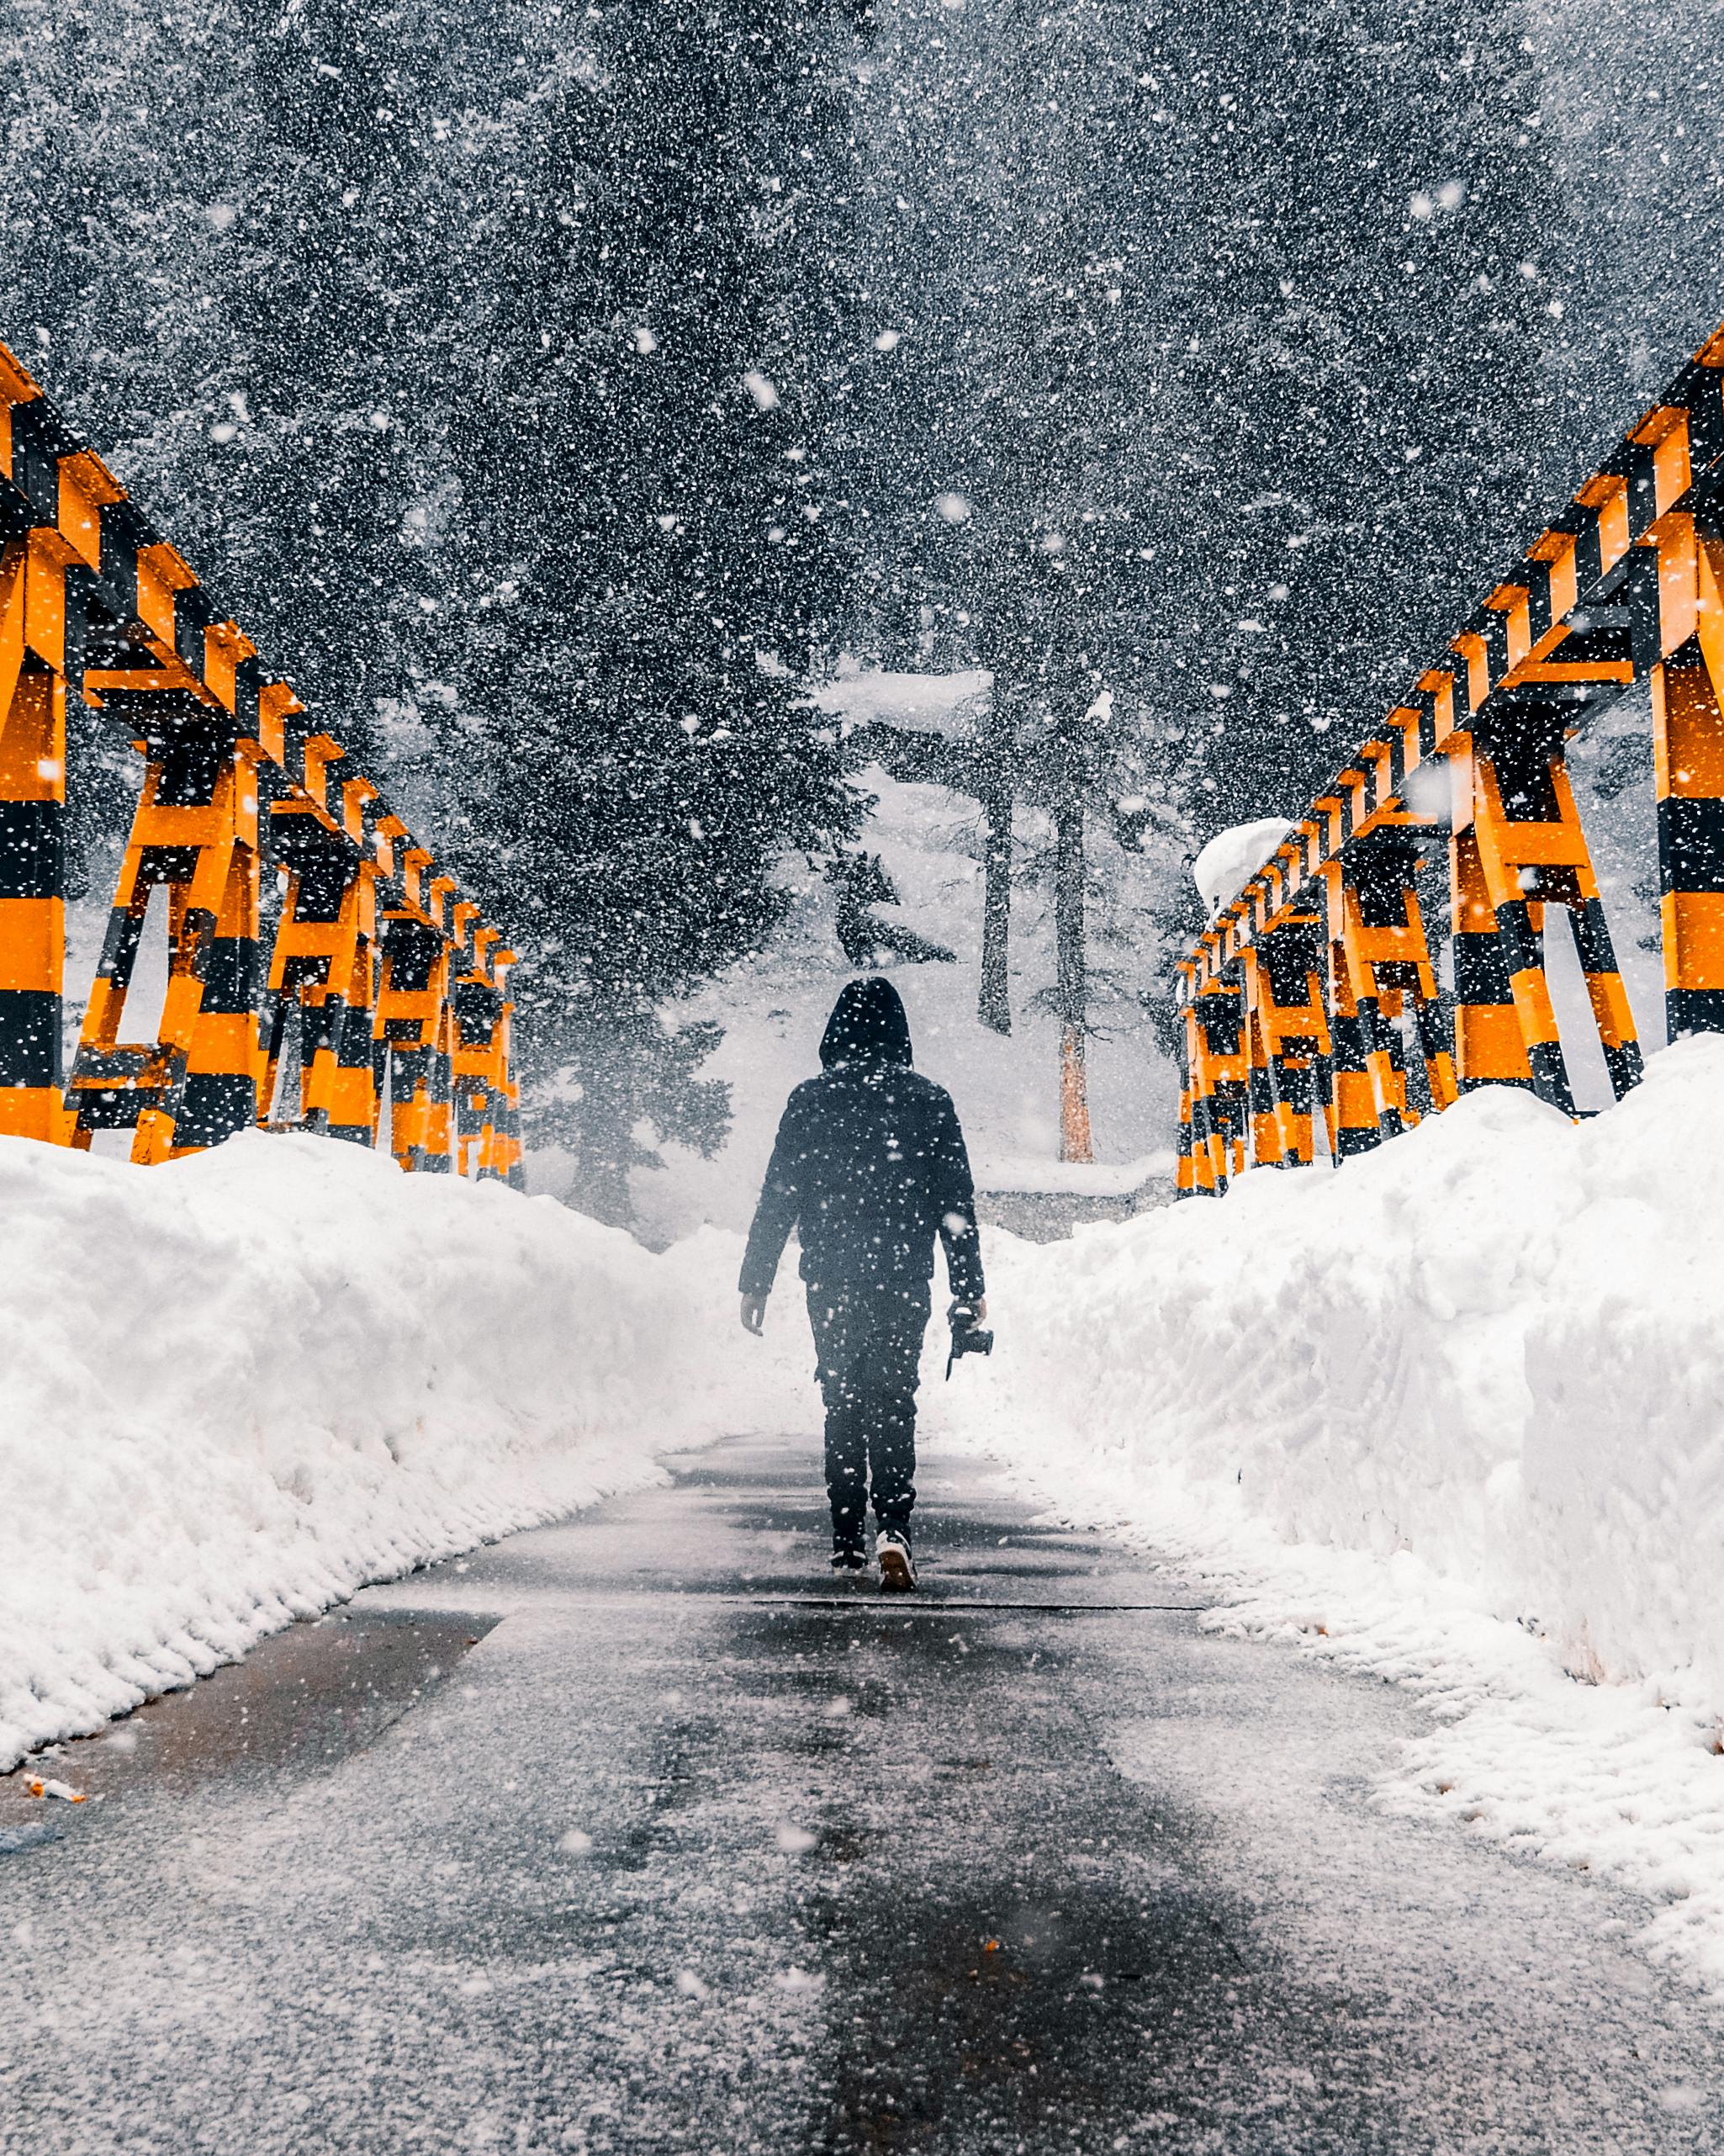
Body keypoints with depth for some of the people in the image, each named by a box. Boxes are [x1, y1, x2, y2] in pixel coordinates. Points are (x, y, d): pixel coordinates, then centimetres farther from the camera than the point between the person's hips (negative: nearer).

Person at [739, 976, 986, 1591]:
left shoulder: (810, 1099, 0)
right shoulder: (929, 1100, 0)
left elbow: (777, 1198, 0)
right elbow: (956, 1203, 1)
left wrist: (755, 1281, 7)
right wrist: (969, 1288, 7)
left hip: (830, 1280, 0)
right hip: (904, 1278, 0)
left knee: (841, 1400, 10)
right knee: (893, 1400, 2)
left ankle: (847, 1540, 12)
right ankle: (892, 1526, -17)